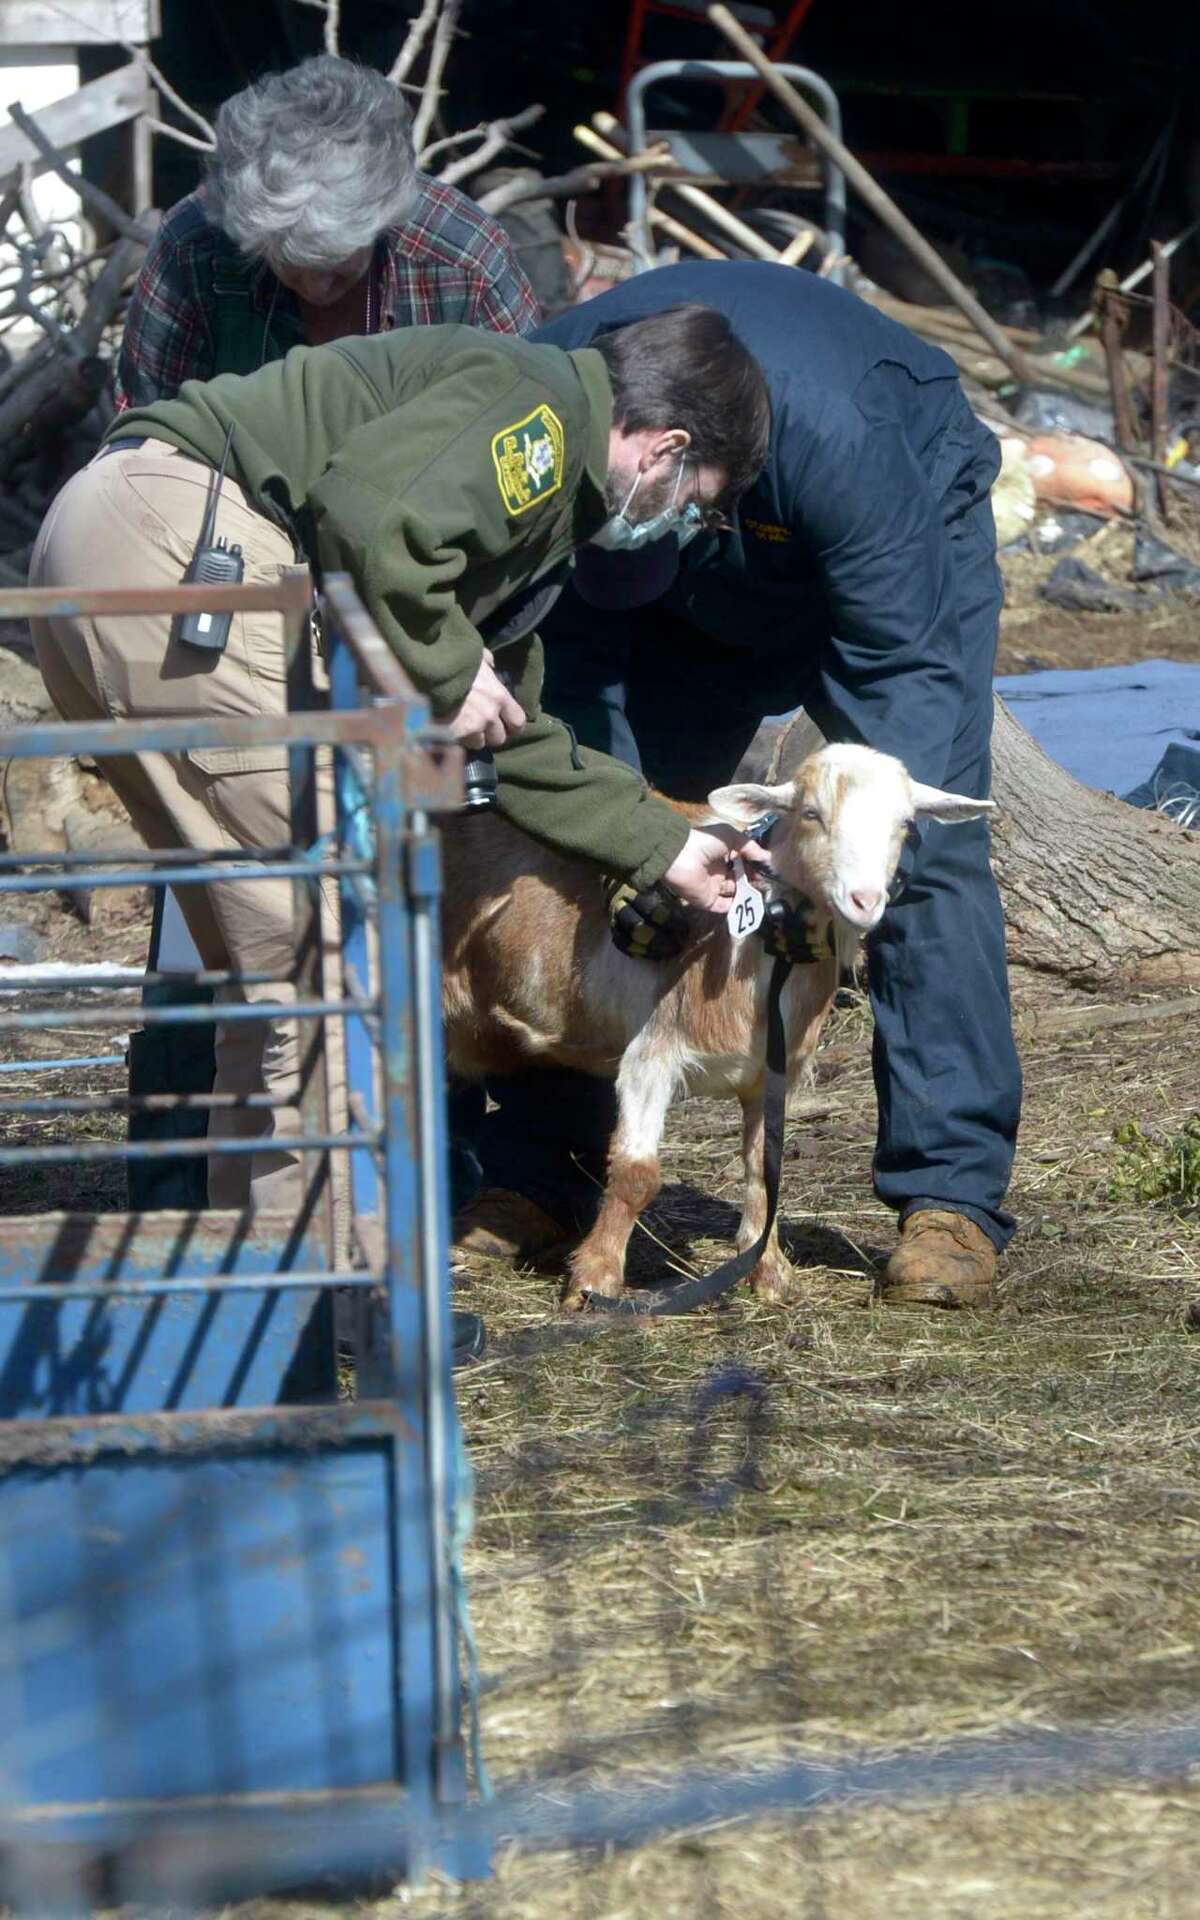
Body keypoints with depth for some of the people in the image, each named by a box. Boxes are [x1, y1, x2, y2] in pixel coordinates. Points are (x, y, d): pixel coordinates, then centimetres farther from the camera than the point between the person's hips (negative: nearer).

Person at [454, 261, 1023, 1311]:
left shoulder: (823, 424, -44)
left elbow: (901, 657, -35)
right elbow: (577, 640, -18)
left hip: (904, 553, -4)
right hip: (705, 595, 4)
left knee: (929, 857, -19)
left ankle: (951, 1201, -17)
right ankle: (538, 1176, 6)